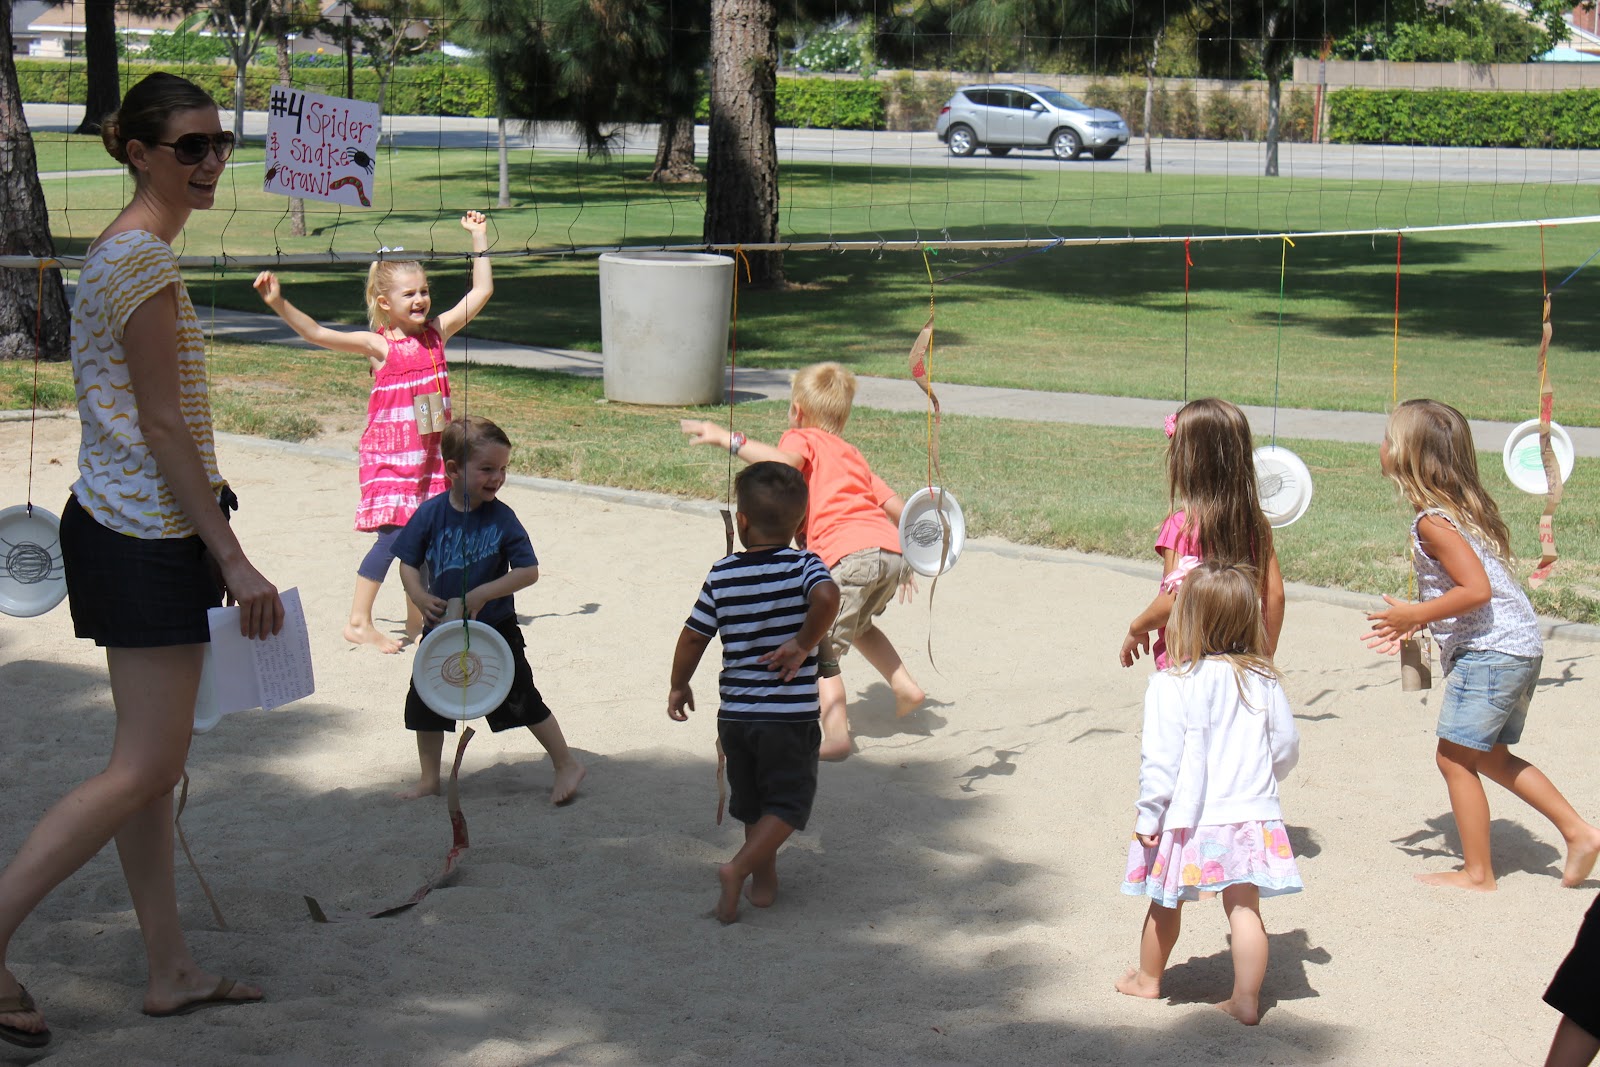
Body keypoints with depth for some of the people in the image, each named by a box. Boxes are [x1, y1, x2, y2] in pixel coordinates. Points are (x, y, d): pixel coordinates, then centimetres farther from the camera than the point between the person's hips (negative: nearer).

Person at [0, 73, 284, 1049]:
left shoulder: (131, 252, 16)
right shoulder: (141, 257, -15)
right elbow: (163, 425, -18)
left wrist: (215, 548, 21)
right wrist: (233, 560, -18)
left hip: (133, 532, 10)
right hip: (146, 537, -10)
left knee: (153, 765, 12)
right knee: (147, 770, -8)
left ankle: (173, 971, 18)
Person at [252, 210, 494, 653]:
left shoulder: (438, 332, 5)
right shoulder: (377, 345, -10)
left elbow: (481, 291, 10)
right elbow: (317, 333, -20)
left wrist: (478, 238, 8)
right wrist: (278, 303, -31)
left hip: (432, 450, 5)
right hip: (390, 451, -5)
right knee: (392, 534, -11)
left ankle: (417, 619, 21)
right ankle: (358, 622, -3)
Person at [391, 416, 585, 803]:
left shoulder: (501, 517, -14)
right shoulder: (431, 513, -8)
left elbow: (529, 571, -15)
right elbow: (409, 562, 0)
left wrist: (482, 594, -23)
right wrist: (420, 598, -19)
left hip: (495, 629, -3)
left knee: (524, 702, 3)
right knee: (425, 704, 9)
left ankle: (567, 765, 19)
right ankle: (429, 779, 26)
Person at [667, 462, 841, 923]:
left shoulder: (722, 574, 1)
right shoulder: (803, 565, -7)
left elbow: (693, 636, 4)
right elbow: (827, 597, -29)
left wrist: (679, 686, 19)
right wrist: (803, 644, -15)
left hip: (735, 713, 3)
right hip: (790, 715, -3)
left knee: (753, 803, 19)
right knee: (788, 803, 5)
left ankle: (763, 881, 24)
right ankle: (739, 867, -11)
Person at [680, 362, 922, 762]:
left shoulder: (802, 438, 12)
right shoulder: (852, 454, 33)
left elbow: (784, 462, -14)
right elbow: (896, 507, 29)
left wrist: (729, 439, -11)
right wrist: (905, 560, 40)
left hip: (851, 555, -8)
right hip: (891, 550, 8)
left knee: (819, 643, -2)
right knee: (857, 624, 34)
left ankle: (836, 734, -15)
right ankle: (905, 686, 30)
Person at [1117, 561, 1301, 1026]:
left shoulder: (1172, 684, -14)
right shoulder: (1262, 680, -1)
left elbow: (1160, 758, -14)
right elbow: (1287, 743, 8)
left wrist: (1149, 814, -5)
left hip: (1188, 815, -3)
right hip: (1250, 812, 3)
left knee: (1166, 900, 16)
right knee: (1244, 906, 6)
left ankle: (1147, 978, 34)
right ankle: (1247, 999, 4)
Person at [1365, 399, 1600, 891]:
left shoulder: (1433, 522, -17)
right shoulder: (1464, 508, 13)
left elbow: (1477, 591, -25)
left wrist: (1415, 614, -15)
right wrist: (1416, 621, 15)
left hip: (1490, 652, -10)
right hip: (1520, 647, 10)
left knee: (1455, 757, 0)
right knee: (1490, 756, 21)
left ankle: (1478, 873, 8)